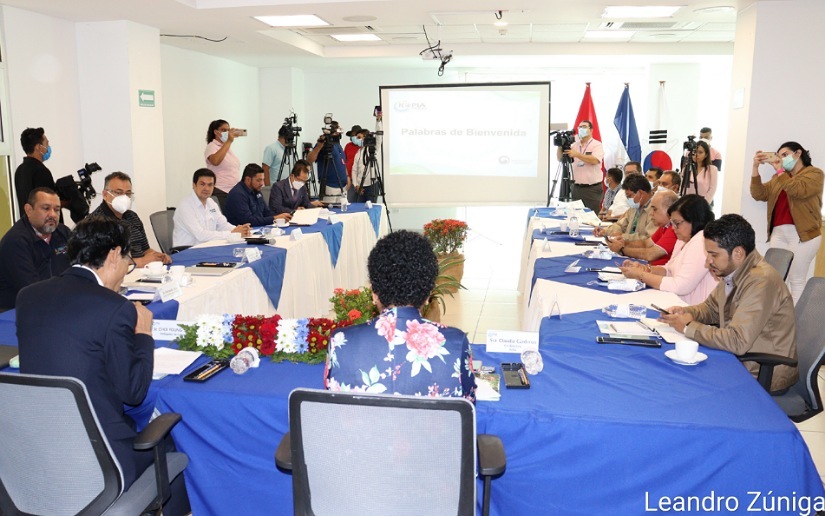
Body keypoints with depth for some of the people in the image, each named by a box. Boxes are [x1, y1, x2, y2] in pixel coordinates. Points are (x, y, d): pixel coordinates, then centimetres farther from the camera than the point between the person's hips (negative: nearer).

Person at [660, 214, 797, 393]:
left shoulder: (760, 282, -26)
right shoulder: (732, 271, 1)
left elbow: (737, 342, -31)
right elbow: (711, 307, 17)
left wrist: (688, 327, -21)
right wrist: (685, 312, -4)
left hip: (764, 376, -8)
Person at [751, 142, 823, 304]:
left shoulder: (814, 173, 3)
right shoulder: (779, 177, 21)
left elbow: (797, 190, -16)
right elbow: (759, 194, 7)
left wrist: (778, 168, -12)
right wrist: (756, 167, -2)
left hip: (802, 234, -5)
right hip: (778, 233, 5)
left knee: (796, 280, -3)